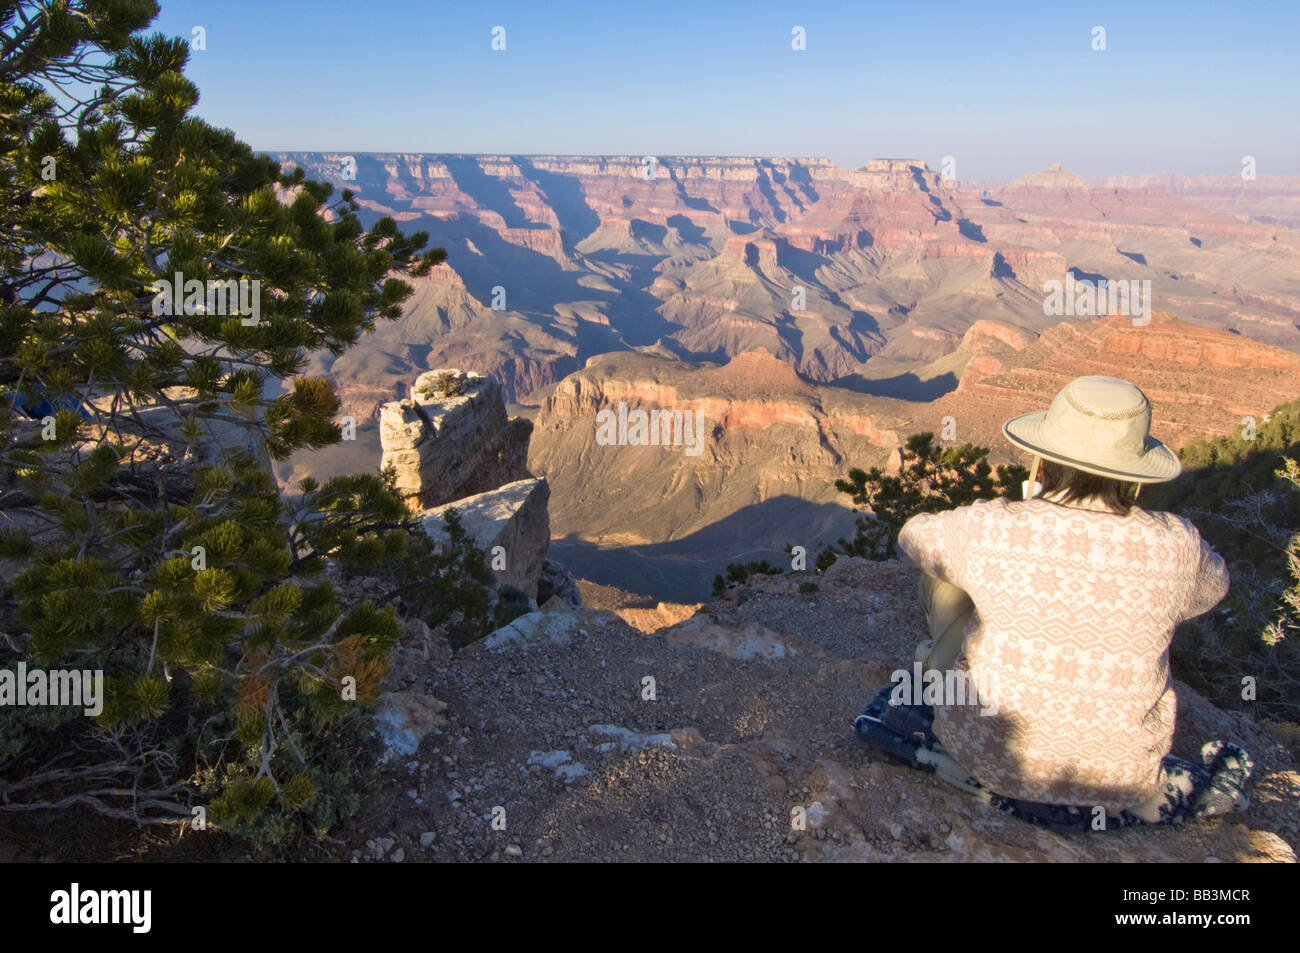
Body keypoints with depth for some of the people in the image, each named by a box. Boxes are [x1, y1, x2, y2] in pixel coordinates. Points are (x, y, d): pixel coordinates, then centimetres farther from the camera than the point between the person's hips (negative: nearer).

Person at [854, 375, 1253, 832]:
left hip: (988, 757, -1)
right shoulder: (1173, 546, -16)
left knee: (945, 572, 14)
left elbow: (914, 534, 3)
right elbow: (1211, 588, 10)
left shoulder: (991, 531, -20)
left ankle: (942, 669, 38)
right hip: (1119, 780, 2)